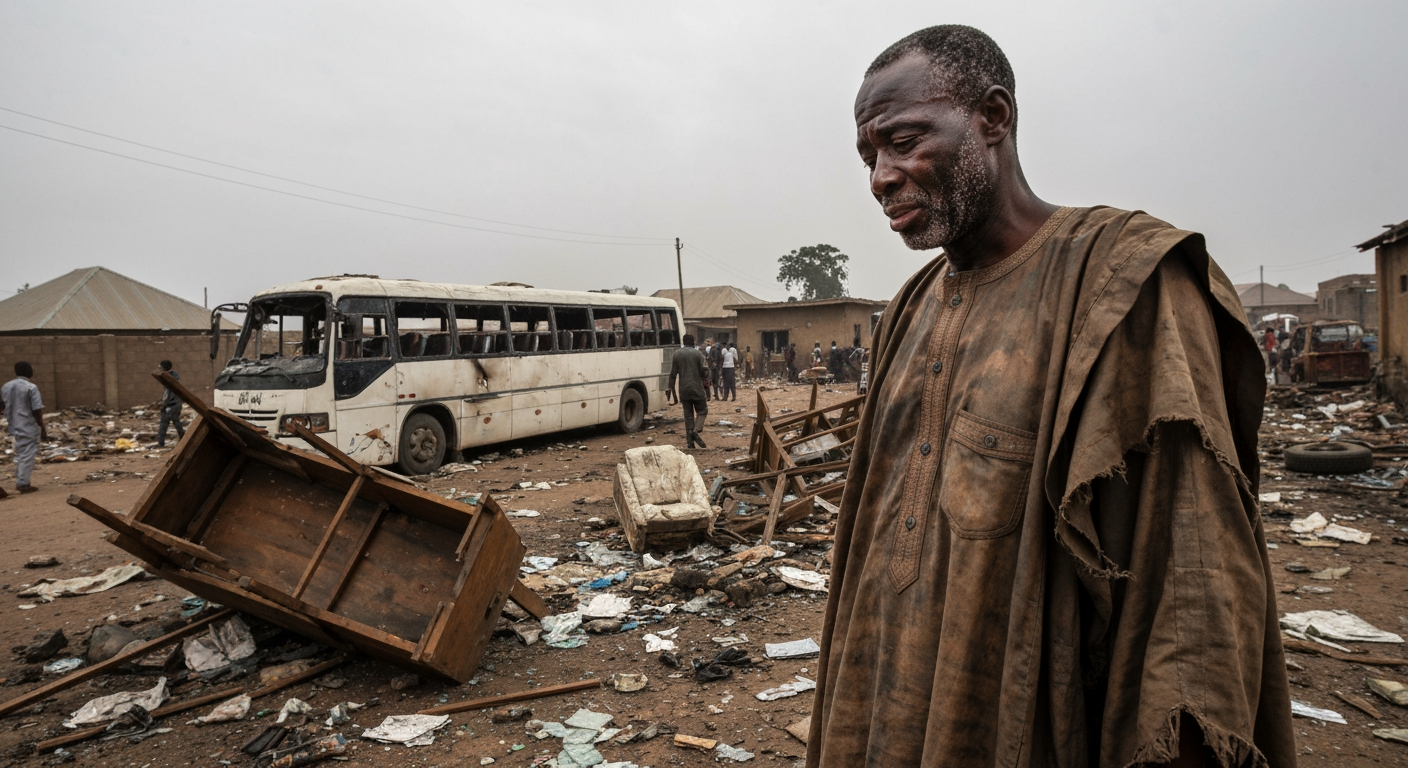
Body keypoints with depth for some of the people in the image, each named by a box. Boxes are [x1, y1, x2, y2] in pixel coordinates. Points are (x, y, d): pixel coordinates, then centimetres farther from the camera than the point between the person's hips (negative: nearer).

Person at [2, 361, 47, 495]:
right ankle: (23, 484, 1)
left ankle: (20, 481, 23)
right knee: (27, 456, -1)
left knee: (20, 455, 18)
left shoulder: (6, 386, 7)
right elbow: (37, 411, -17)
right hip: (29, 427, -7)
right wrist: (43, 429, -12)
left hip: (15, 426, 7)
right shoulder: (31, 387, -14)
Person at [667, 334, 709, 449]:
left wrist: (672, 387, 10)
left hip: (684, 389, 3)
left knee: (688, 415, 8)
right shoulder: (698, 353, -3)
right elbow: (704, 370, -6)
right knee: (702, 410, 10)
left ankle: (690, 441, 5)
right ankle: (697, 430, -15)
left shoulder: (677, 354, 4)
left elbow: (673, 373, 3)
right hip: (697, 388, -3)